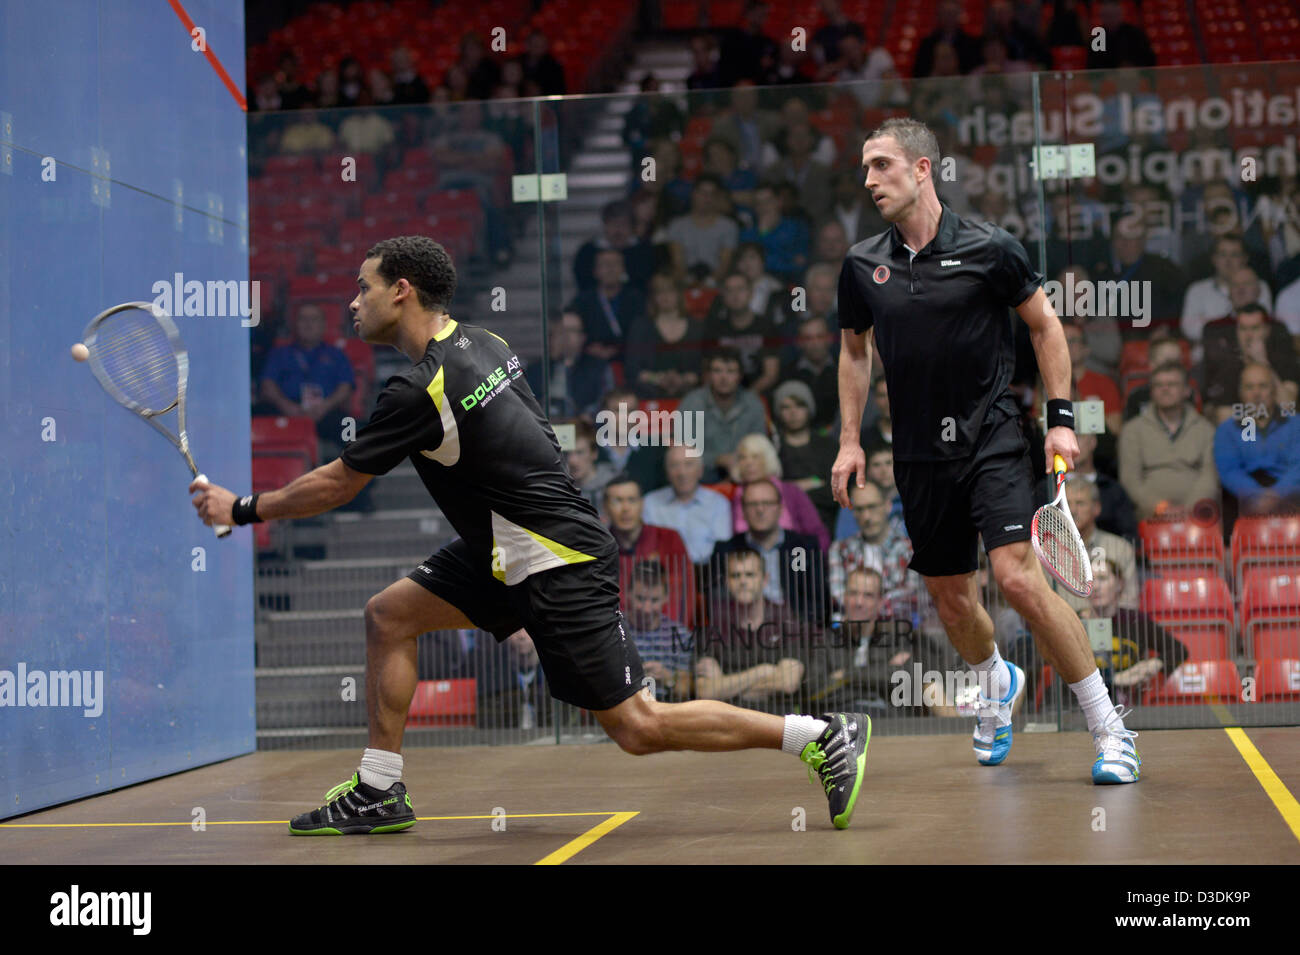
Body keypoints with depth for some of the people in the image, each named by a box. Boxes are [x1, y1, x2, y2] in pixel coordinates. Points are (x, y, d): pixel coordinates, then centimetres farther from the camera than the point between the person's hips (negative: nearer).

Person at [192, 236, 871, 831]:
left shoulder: (420, 391, -20)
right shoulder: (482, 343, 6)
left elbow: (336, 485, -10)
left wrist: (243, 509, 4)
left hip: (560, 565, -10)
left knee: (637, 728, -8)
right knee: (389, 614, 9)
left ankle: (826, 736, -2)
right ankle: (379, 791, 14)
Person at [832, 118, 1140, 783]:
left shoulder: (989, 249, -7)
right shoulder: (863, 266, 4)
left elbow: (1045, 325, 4)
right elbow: (854, 352, 18)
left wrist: (1061, 419, -1)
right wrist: (850, 442, 13)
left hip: (991, 439, -4)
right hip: (918, 454, 4)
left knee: (1018, 577, -19)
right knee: (949, 598, 10)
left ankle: (1108, 728, -8)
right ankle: (997, 683, 44)